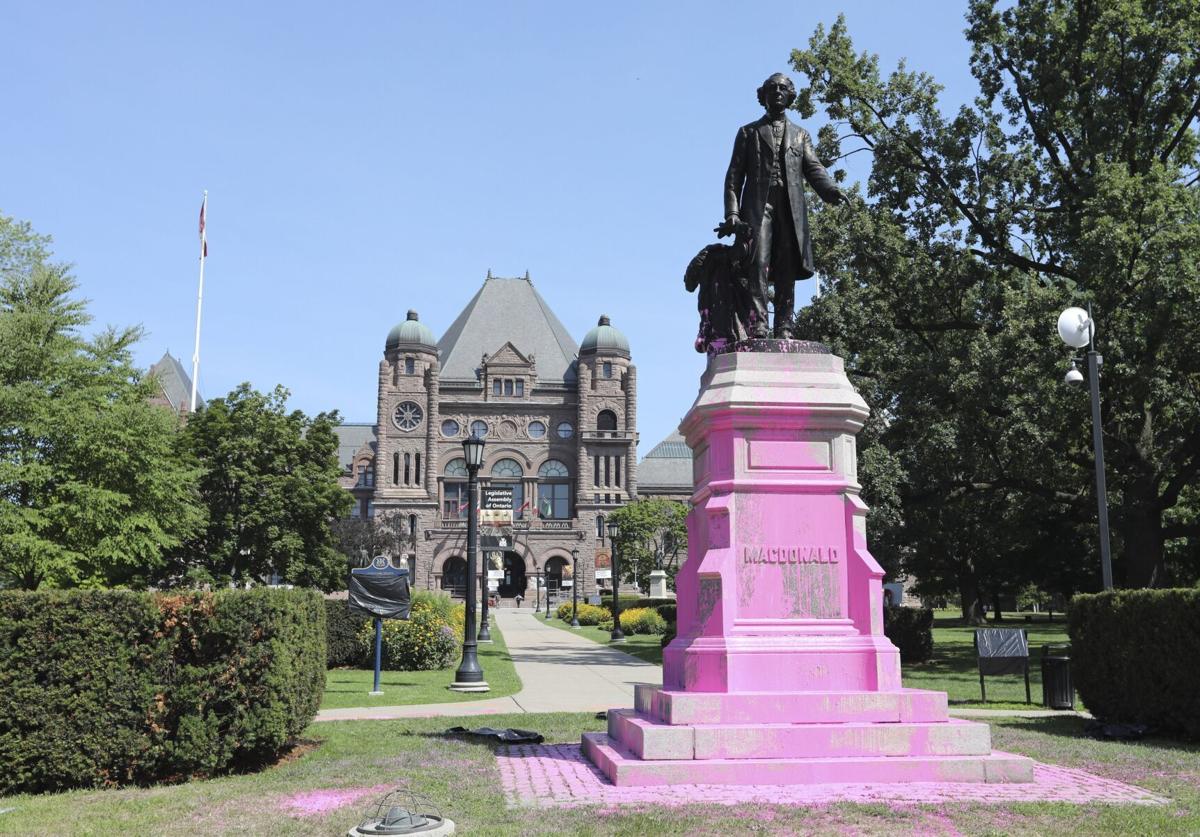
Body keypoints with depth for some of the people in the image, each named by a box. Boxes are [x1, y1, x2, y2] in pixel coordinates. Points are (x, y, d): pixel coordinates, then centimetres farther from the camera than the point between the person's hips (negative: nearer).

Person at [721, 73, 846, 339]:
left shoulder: (800, 134, 25)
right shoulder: (748, 132, 20)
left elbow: (813, 168, 9)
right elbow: (734, 176, 11)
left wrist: (830, 190, -14)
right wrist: (732, 212, -4)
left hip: (791, 208, 2)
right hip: (759, 205, -2)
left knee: (787, 271, -5)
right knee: (759, 262, -18)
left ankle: (784, 330, -7)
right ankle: (758, 326, -25)